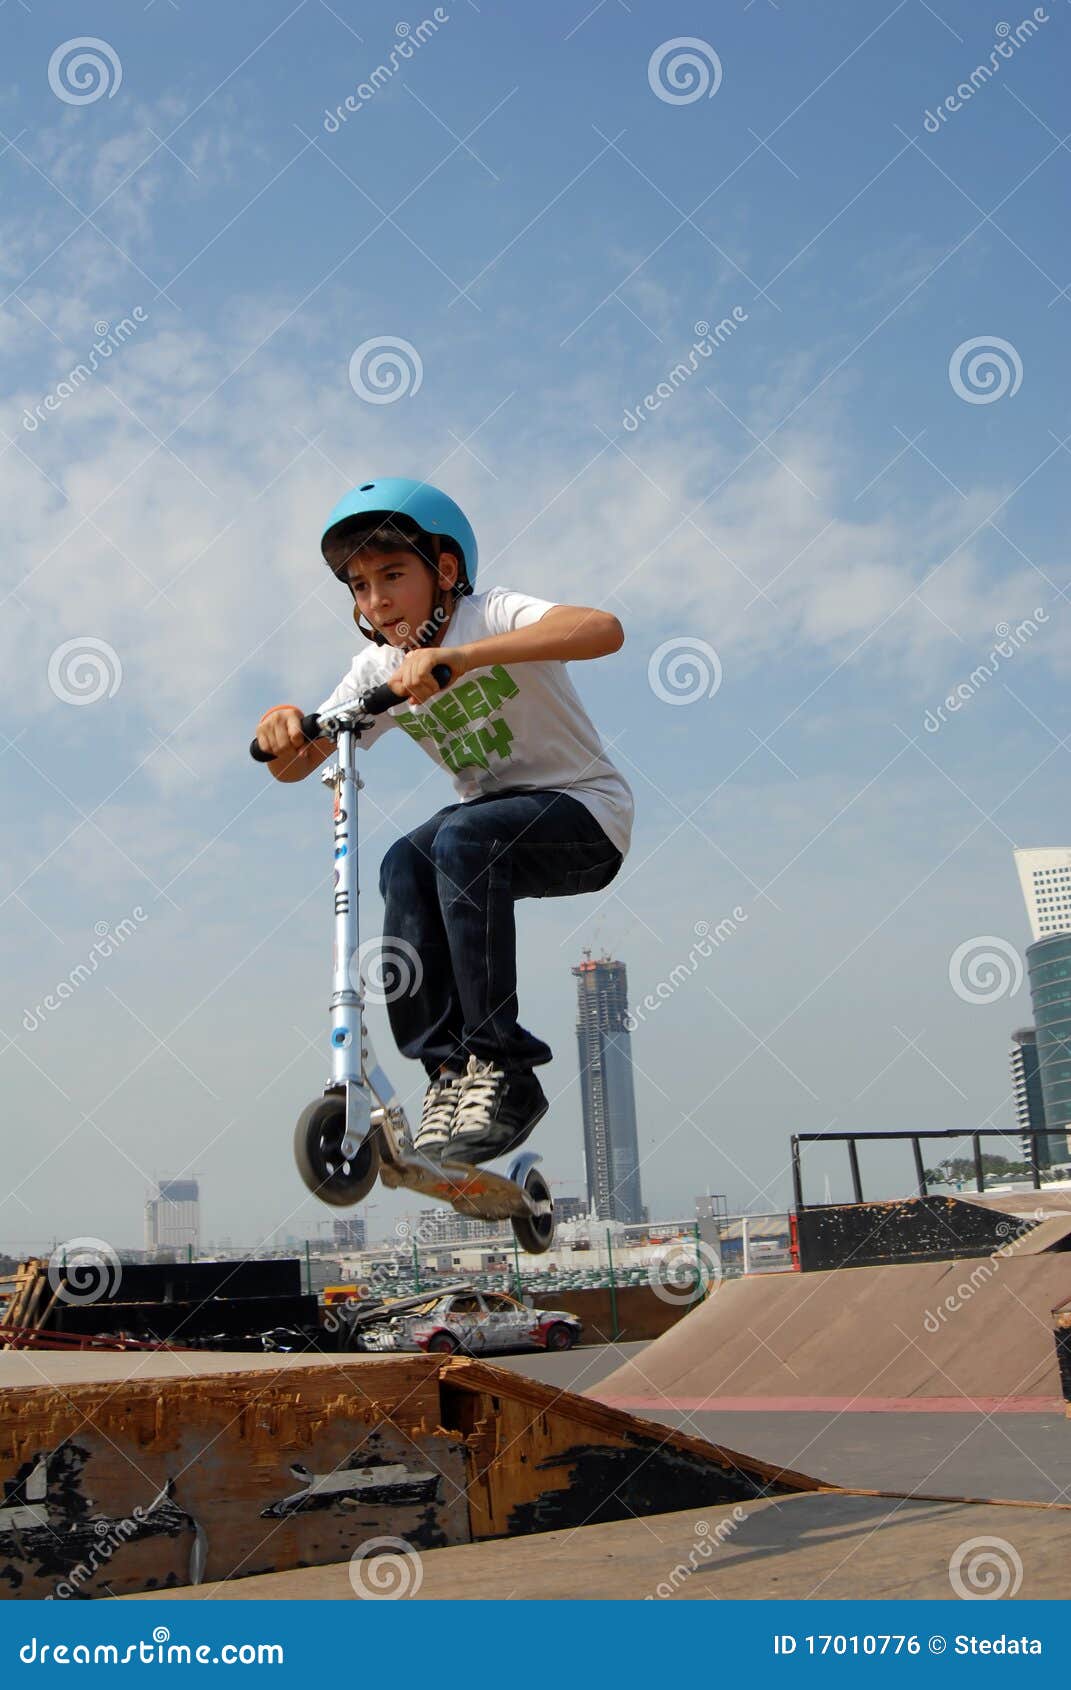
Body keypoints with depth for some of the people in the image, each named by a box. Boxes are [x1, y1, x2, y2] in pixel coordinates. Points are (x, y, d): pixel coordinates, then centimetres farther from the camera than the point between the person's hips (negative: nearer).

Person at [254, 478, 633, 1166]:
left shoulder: (492, 613, -16)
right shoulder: (379, 669, 1)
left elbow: (603, 630, -37)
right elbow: (297, 765, -2)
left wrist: (454, 656, -45)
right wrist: (285, 729, -28)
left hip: (586, 811, -5)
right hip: (495, 815, 6)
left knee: (462, 838, -33)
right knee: (406, 864, -25)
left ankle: (499, 1063, -26)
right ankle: (448, 1067, -18)